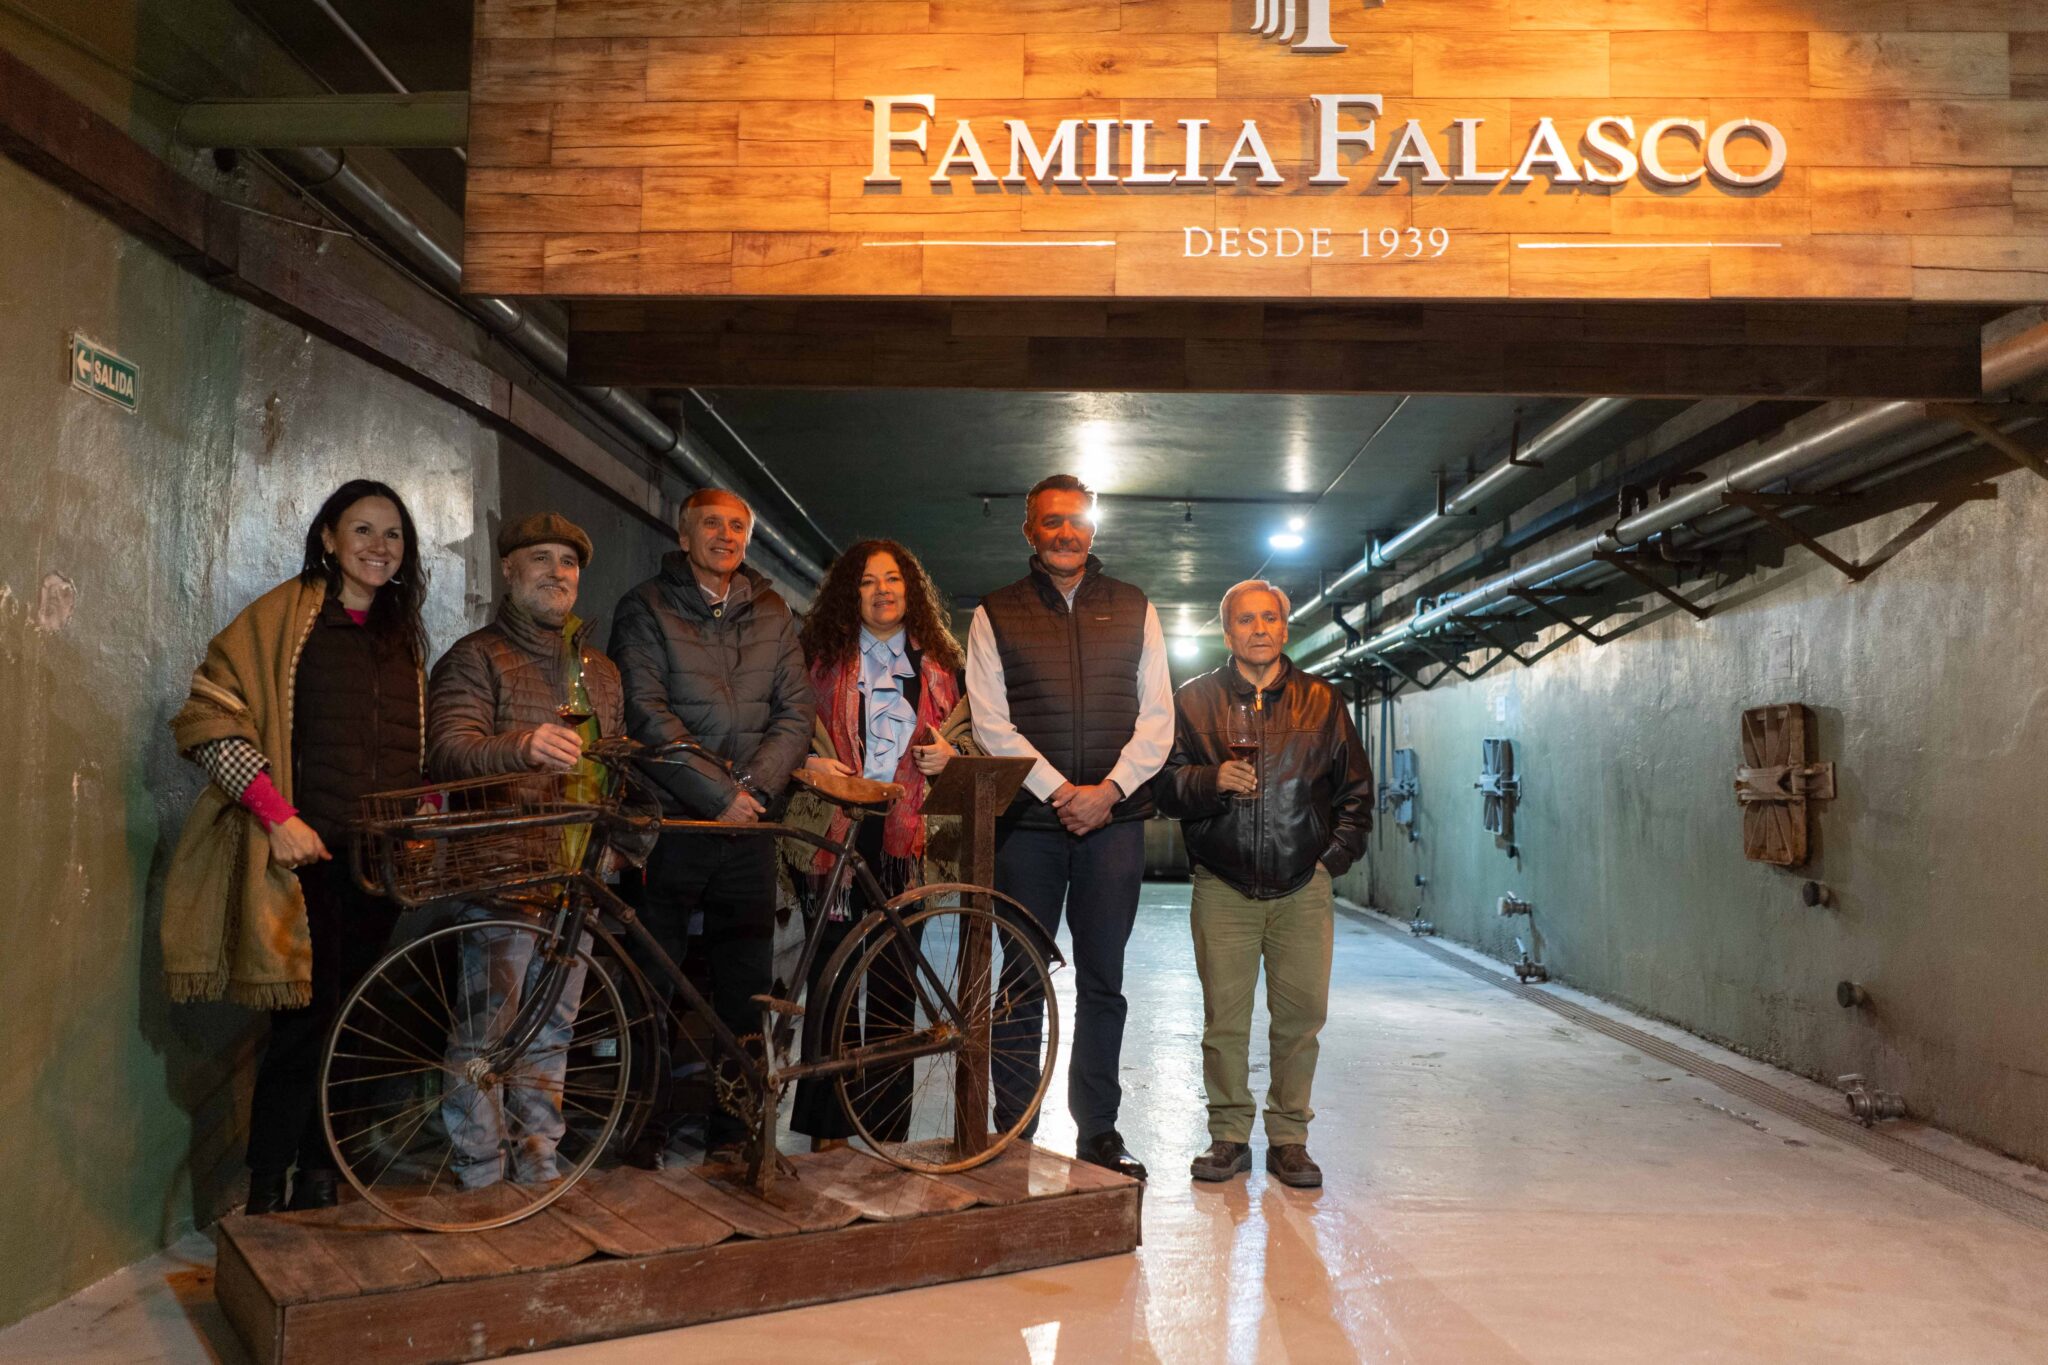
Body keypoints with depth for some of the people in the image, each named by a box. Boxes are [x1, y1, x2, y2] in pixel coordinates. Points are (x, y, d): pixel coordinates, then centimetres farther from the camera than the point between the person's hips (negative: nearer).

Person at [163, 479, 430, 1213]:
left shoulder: (404, 635, 16)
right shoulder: (283, 615, -1)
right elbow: (208, 718, -8)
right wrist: (279, 816, -15)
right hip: (308, 853, -5)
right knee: (305, 1022, -4)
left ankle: (320, 1179, 21)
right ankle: (265, 1195, 9)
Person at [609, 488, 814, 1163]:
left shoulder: (771, 613, 13)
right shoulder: (645, 608, 1)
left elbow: (797, 710, 7)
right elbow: (649, 715, -9)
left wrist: (755, 785, -8)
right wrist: (717, 793, -13)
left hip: (748, 826, 3)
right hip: (670, 821, -3)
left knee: (745, 984, 6)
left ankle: (732, 1125, 18)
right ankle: (650, 1126, 16)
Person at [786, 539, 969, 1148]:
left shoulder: (938, 663, 14)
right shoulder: (825, 655, 8)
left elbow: (959, 735, 20)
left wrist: (946, 753, -1)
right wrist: (810, 764, -11)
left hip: (906, 835, 2)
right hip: (839, 829, -1)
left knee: (895, 979, 3)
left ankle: (888, 1118, 15)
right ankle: (825, 1124, 9)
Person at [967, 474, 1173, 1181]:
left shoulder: (1134, 610, 12)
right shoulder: (995, 615, 7)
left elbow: (1157, 717, 7)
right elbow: (992, 725, -1)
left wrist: (1108, 790, -7)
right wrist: (1059, 791, -11)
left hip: (1114, 816, 2)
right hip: (1028, 818, -1)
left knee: (1103, 982, 6)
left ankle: (1099, 1133, 16)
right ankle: (1013, 1135, 10)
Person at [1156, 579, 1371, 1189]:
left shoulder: (1323, 702, 11)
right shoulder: (1195, 700, 8)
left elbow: (1356, 790, 15)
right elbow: (1168, 788, 3)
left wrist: (1334, 857, 5)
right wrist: (1213, 780, -16)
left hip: (1303, 887, 1)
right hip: (1224, 887, -1)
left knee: (1301, 1015, 1)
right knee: (1224, 1018, -1)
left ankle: (1289, 1138, 14)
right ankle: (1229, 1136, 13)